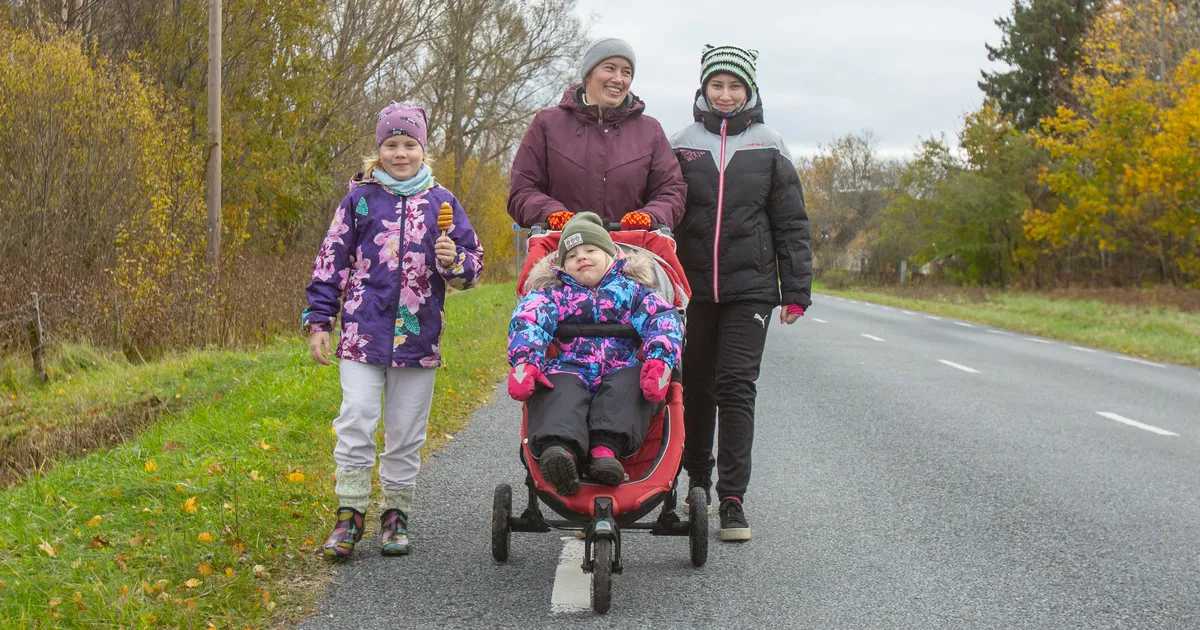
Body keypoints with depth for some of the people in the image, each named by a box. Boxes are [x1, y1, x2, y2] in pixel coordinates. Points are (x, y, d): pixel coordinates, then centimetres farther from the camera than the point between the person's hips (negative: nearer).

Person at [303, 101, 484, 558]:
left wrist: (454, 261, -11)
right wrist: (318, 322, 2)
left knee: (406, 431, 7)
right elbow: (331, 262, 7)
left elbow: (473, 262, 12)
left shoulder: (441, 202, 8)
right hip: (363, 333, -1)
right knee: (355, 422, -9)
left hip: (418, 336, 1)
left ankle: (396, 514, 19)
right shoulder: (359, 199, 5)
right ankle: (349, 513, 2)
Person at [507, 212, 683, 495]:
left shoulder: (632, 290, 22)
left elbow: (664, 318, 4)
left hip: (620, 373, 1)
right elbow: (527, 320, 1)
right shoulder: (554, 293, 22)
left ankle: (606, 448, -50)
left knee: (633, 381, -33)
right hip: (570, 369, -1)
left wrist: (660, 359, -19)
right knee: (560, 386, -34)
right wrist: (524, 361, -22)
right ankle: (558, 447, -61)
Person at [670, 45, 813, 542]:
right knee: (695, 386, 8)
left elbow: (791, 223, 7)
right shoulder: (682, 146, 7)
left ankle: (732, 498, -6)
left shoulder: (768, 147, 6)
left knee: (736, 386, -8)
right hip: (692, 287, 2)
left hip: (750, 287, -1)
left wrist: (796, 289, 1)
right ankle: (697, 478, 27)